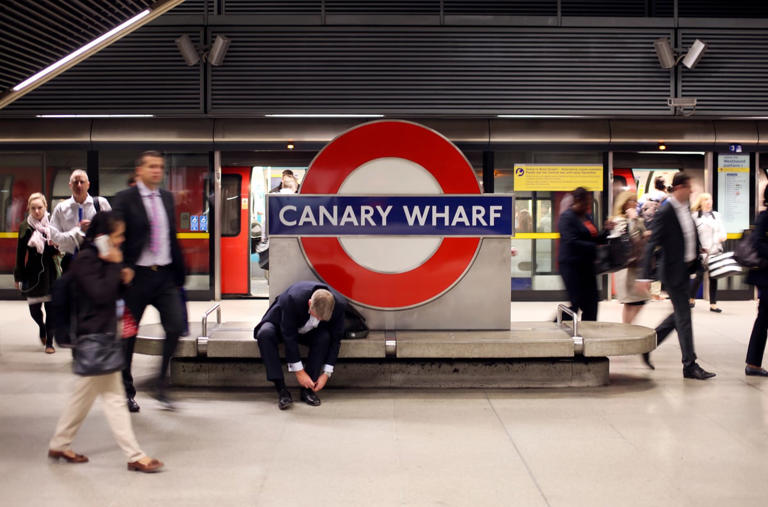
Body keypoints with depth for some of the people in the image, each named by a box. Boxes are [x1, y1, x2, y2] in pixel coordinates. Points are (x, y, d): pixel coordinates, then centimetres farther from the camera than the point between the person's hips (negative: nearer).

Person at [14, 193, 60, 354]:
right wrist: (18, 276, 4)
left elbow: (58, 249, 4)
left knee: (50, 308, 0)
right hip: (33, 273, 1)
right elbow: (20, 253, 4)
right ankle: (42, 327, 36)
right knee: (34, 308, 4)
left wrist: (55, 246, -19)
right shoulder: (25, 227, -1)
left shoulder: (52, 225, -4)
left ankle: (49, 342, 11)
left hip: (50, 272, -1)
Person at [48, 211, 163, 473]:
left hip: (101, 336, 10)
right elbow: (101, 294, -25)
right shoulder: (85, 260, -16)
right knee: (114, 397, -6)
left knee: (84, 394, 18)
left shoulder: (98, 258, 13)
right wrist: (114, 266, -20)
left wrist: (122, 279, 2)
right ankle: (135, 456, -1)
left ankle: (59, 445, 30)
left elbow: (110, 292, 21)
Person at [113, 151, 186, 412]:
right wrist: (122, 268, -18)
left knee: (175, 327, -7)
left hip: (165, 275, 4)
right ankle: (126, 390, 23)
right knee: (128, 333, 6)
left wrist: (179, 271, 12)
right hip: (137, 274, -4)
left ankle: (161, 386, 11)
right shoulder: (125, 199, -4)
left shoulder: (167, 197, 12)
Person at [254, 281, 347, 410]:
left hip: (308, 331, 2)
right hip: (281, 324, -2)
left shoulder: (339, 304, -28)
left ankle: (307, 389, -21)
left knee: (325, 337, -31)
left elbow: (335, 339, -17)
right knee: (265, 334, -35)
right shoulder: (293, 299, -39)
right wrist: (298, 371, -28)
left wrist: (326, 373, -20)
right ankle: (281, 389, -30)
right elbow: (289, 336, -32)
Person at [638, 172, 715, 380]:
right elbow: (652, 245, -20)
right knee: (683, 318, -3)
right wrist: (645, 276, -25)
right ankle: (690, 366, 5)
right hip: (673, 270, -9)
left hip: (685, 269, 9)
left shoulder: (685, 208, 8)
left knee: (680, 314, 17)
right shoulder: (664, 212, -17)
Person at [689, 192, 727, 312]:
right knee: (699, 276, -3)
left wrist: (723, 236, -10)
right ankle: (692, 299, 19)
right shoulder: (695, 216, 1)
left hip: (715, 251, 4)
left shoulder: (716, 215, 15)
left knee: (714, 278, 2)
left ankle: (713, 304, 5)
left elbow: (722, 230, 13)